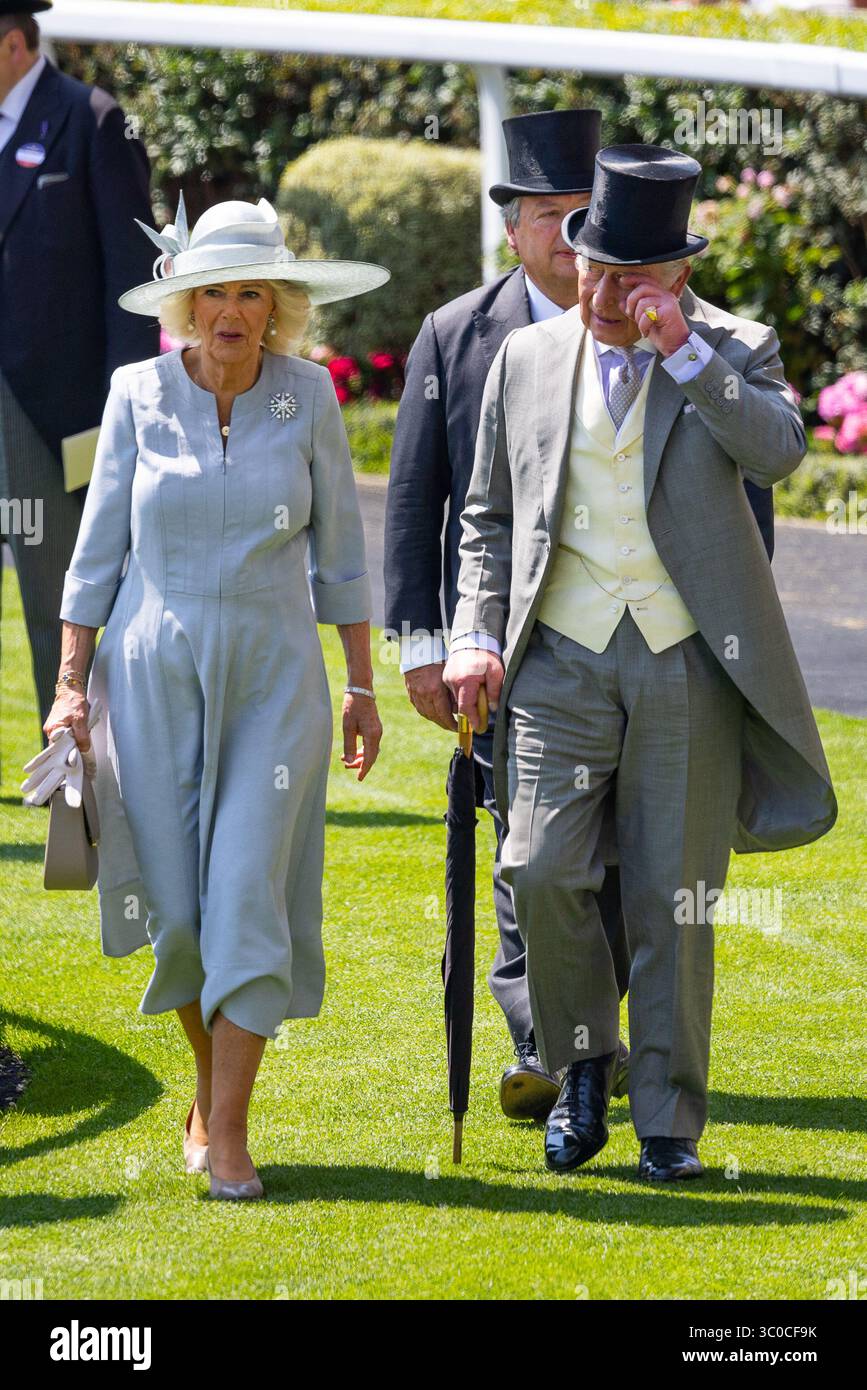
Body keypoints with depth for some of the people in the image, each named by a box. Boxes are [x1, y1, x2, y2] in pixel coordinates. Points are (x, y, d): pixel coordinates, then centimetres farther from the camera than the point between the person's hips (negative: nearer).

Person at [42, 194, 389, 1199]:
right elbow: (100, 546, 5)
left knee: (248, 894, -9)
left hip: (274, 673, -1)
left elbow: (339, 547, 7)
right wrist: (71, 681, 0)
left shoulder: (307, 397, -1)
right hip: (154, 666, 1)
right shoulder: (138, 394, -1)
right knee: (176, 901, 4)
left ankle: (228, 1135, -4)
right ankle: (209, 1087, 28)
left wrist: (361, 685, 8)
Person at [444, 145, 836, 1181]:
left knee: (672, 898, 0)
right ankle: (582, 1063, 12)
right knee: (543, 870, -12)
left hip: (688, 663, -1)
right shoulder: (527, 359, 10)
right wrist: (478, 636, 4)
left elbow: (779, 452, -16)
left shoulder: (733, 350, 3)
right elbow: (488, 515, 15)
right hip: (563, 659, 1)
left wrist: (682, 350, -19)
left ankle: (670, 1121, 11)